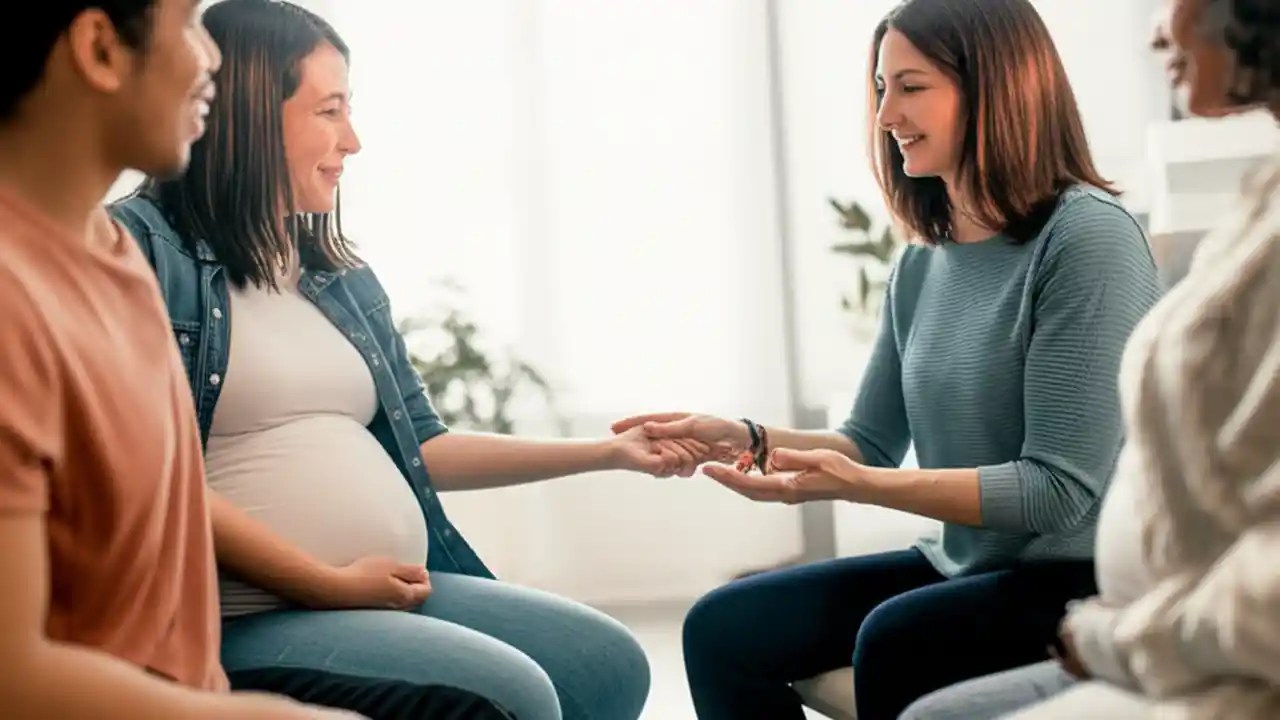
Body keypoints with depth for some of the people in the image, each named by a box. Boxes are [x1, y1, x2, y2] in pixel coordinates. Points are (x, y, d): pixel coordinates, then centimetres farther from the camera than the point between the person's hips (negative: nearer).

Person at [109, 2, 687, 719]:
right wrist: (329, 584, -16)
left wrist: (609, 450, 21)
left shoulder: (343, 276, 18)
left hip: (399, 595, 8)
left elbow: (418, 448, 22)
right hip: (244, 617, -8)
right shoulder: (142, 245, -7)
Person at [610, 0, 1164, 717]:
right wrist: (747, 437, -3)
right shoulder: (922, 267, 8)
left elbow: (1060, 489, -20)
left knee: (895, 642, -33)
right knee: (723, 629, -3)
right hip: (962, 569, 8)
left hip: (1087, 579, -8)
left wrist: (853, 485, -26)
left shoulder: (1089, 237, -15)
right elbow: (871, 444, 16)